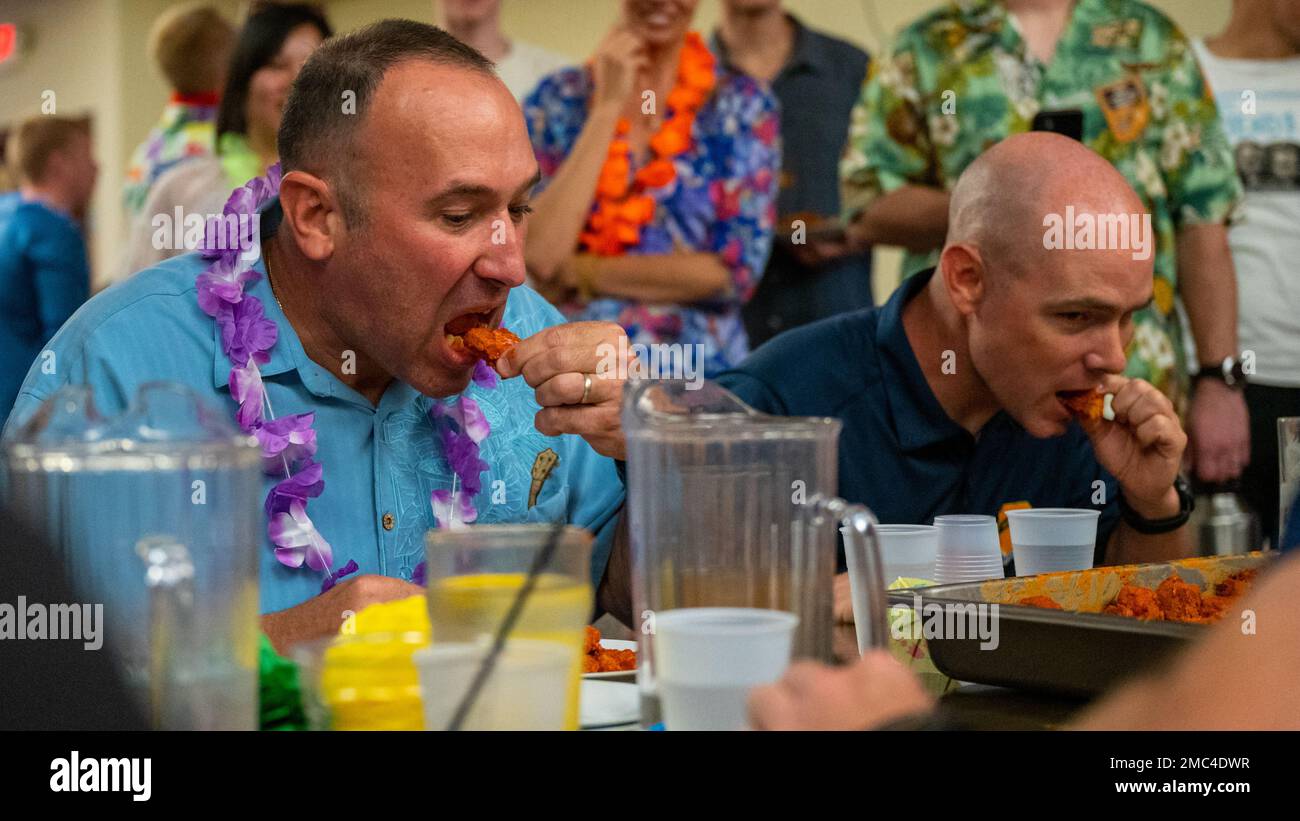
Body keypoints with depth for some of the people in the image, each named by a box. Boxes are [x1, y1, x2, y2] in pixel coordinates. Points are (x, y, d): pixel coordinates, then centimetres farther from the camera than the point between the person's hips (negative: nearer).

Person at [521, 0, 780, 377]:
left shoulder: (741, 104, 0)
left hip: (699, 370, -1)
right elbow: (539, 255, -11)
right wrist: (607, 107, -10)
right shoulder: (557, 98, 3)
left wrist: (581, 273, -9)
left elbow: (736, 270, -10)